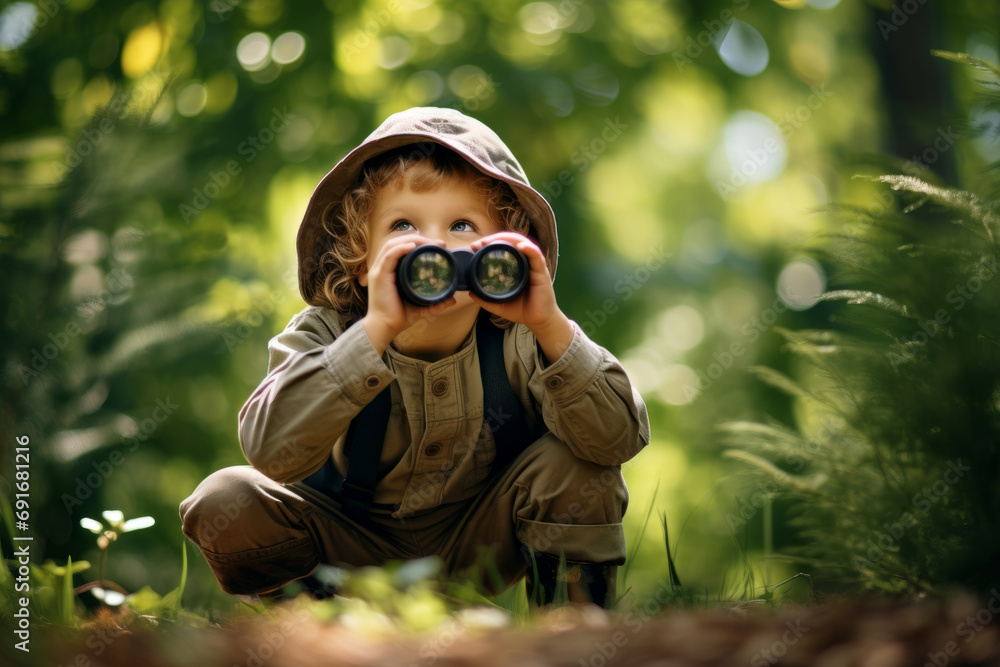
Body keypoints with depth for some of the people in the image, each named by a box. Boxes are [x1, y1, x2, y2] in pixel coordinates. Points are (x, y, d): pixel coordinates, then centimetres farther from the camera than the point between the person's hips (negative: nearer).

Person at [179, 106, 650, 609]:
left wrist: (552, 327, -46)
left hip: (475, 548, 0)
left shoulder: (518, 343, -22)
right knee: (222, 504, -23)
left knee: (574, 466, -25)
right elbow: (271, 451, -43)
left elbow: (621, 439, -33)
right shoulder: (326, 335, -24)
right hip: (348, 546, 0)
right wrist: (377, 329, -52)